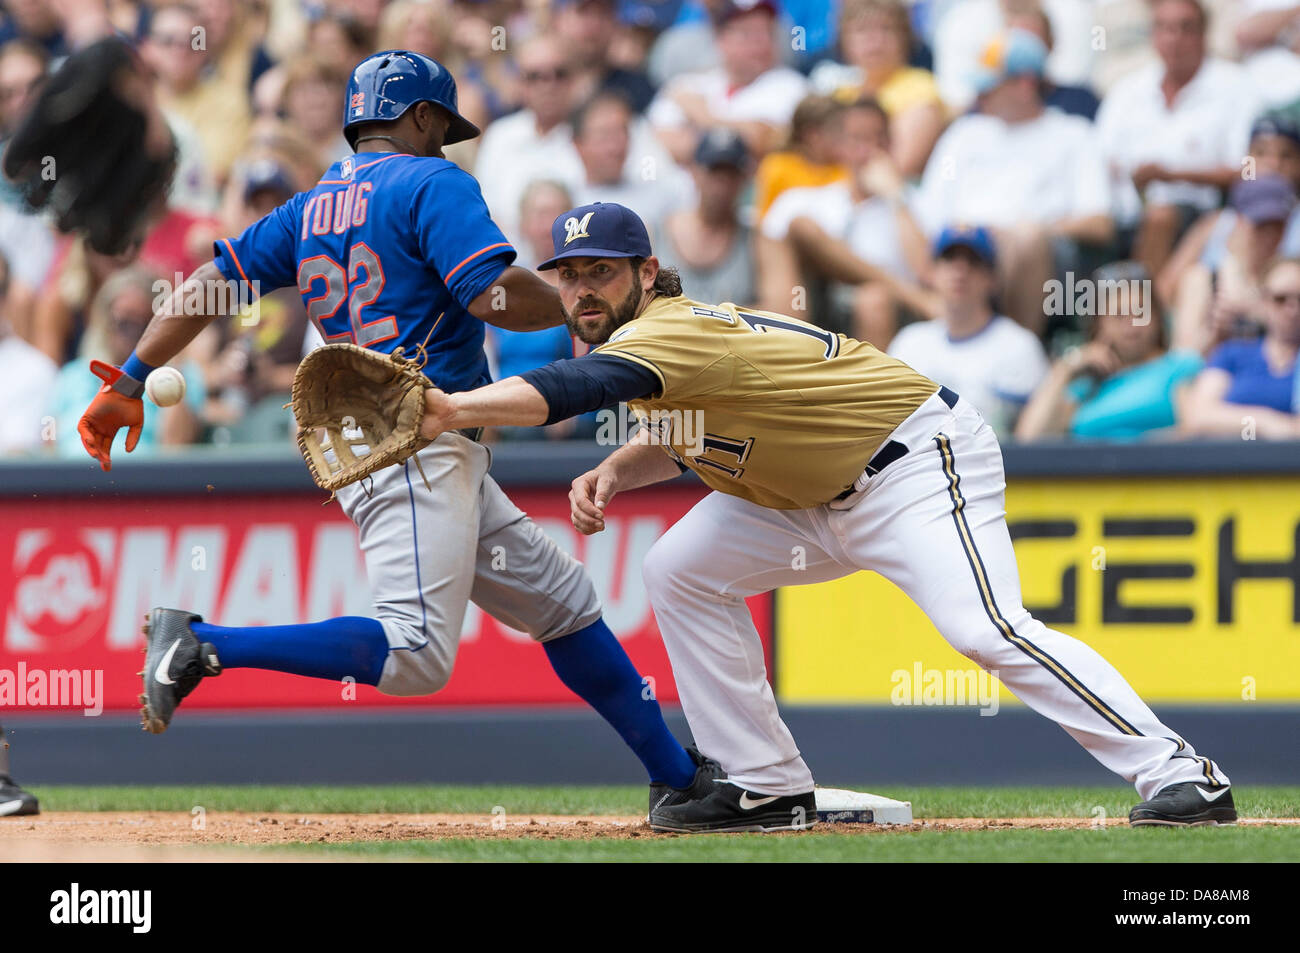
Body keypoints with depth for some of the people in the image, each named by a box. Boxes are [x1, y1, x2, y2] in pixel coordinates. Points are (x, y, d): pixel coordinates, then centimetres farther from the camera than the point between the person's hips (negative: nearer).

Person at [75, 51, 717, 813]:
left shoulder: (311, 208, 18)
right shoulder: (433, 183, -4)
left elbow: (213, 281, 13)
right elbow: (496, 295, -17)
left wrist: (132, 381, 13)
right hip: (413, 442, -10)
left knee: (564, 601, 15)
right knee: (417, 655, -23)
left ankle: (679, 778, 18)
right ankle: (202, 645, -25)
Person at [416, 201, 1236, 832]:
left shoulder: (672, 331, -25)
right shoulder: (662, 336, 5)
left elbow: (576, 387, -42)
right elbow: (693, 437, 18)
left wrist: (452, 411, -52)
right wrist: (614, 472, -2)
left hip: (918, 460, -10)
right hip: (821, 496, 10)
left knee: (985, 630, -26)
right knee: (679, 572, 4)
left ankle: (1180, 774, -24)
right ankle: (768, 788, 5)